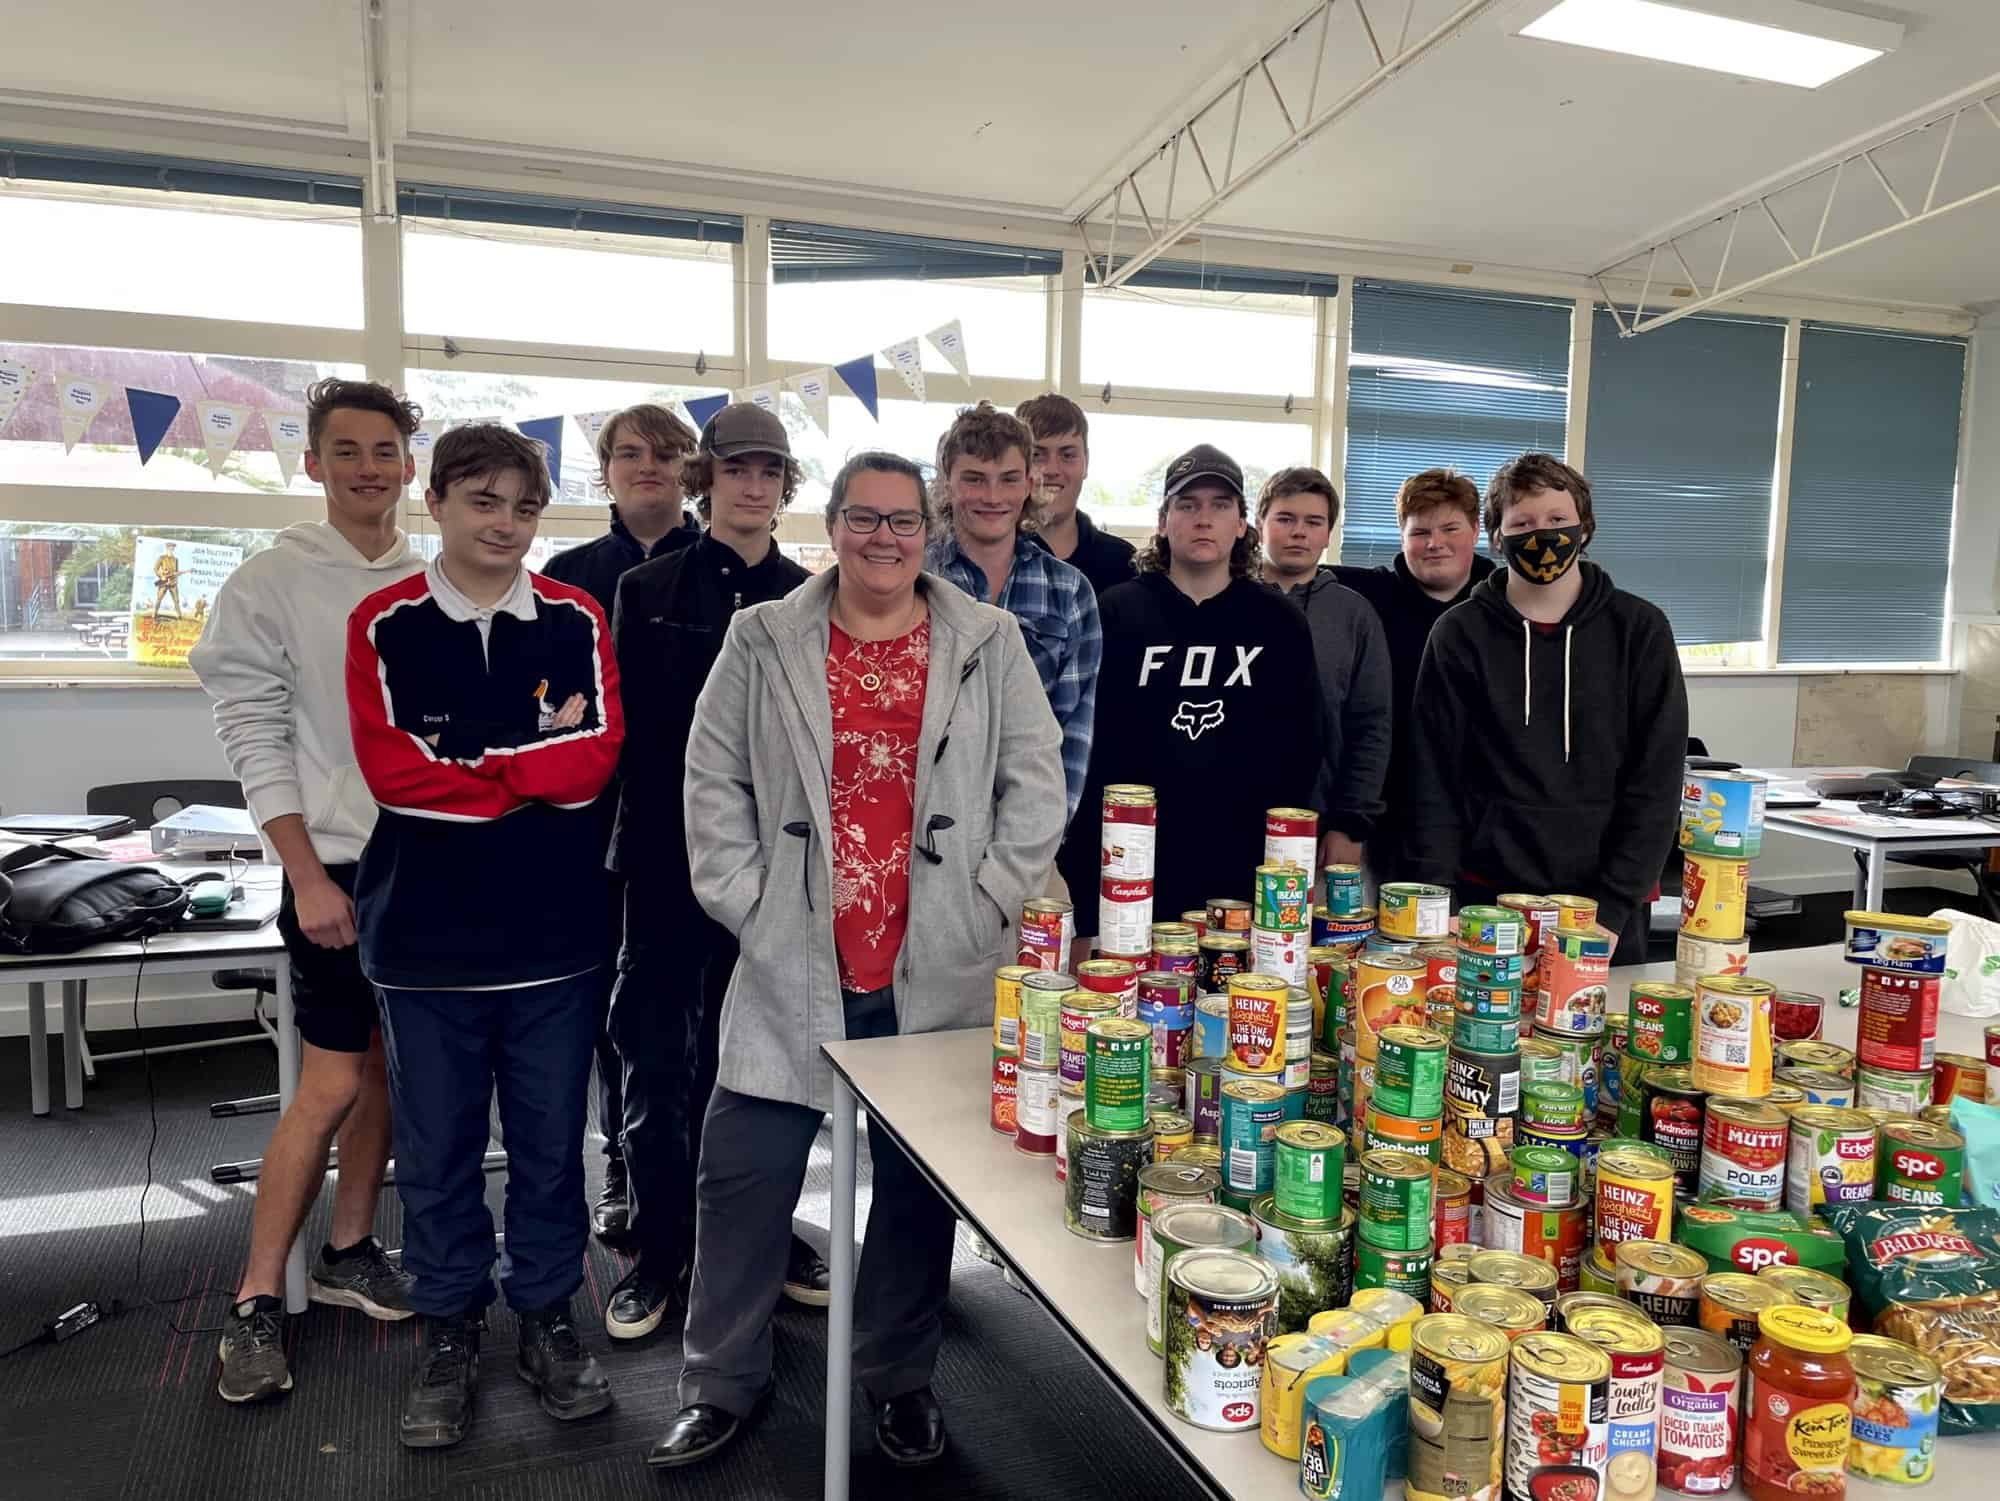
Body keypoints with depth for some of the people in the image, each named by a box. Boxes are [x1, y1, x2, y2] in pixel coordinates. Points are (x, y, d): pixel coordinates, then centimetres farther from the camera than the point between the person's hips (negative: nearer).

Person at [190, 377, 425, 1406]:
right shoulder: (272, 581, -5)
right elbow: (254, 735, -7)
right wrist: (308, 877, -13)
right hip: (336, 863, -4)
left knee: (389, 1067, 12)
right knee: (331, 1086, -4)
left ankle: (348, 1252, 29)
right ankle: (256, 1303, 12)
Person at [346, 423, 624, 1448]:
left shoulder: (577, 620, 2)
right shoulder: (383, 624, -1)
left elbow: (596, 758, -10)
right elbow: (389, 769, -12)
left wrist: (460, 764, -12)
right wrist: (534, 771, -11)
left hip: (555, 931, 1)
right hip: (425, 936, 0)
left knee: (549, 1143, 12)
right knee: (436, 1150, 12)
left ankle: (547, 1318, 31)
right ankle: (448, 1334, 30)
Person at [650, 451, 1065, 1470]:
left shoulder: (990, 644, 3)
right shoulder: (763, 642, 4)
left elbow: (1035, 786, 2)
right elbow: (715, 784, 4)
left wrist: (985, 908, -4)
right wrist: (747, 906, -3)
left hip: (939, 973, 0)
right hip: (792, 968, 1)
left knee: (919, 1183, 12)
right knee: (745, 1175, 7)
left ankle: (899, 1378, 32)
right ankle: (722, 1384, 27)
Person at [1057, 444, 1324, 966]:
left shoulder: (1280, 624, 7)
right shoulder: (1117, 613, 1)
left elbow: (1301, 751, 8)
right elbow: (1085, 750, -1)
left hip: (1243, 884, 1)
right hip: (1130, 879, -1)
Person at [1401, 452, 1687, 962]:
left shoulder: (1639, 629, 0)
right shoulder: (1460, 635, 1)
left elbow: (1656, 781, -3)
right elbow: (1435, 781, 0)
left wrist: (1614, 904, -11)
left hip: (1608, 907, 0)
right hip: (1486, 900, 0)